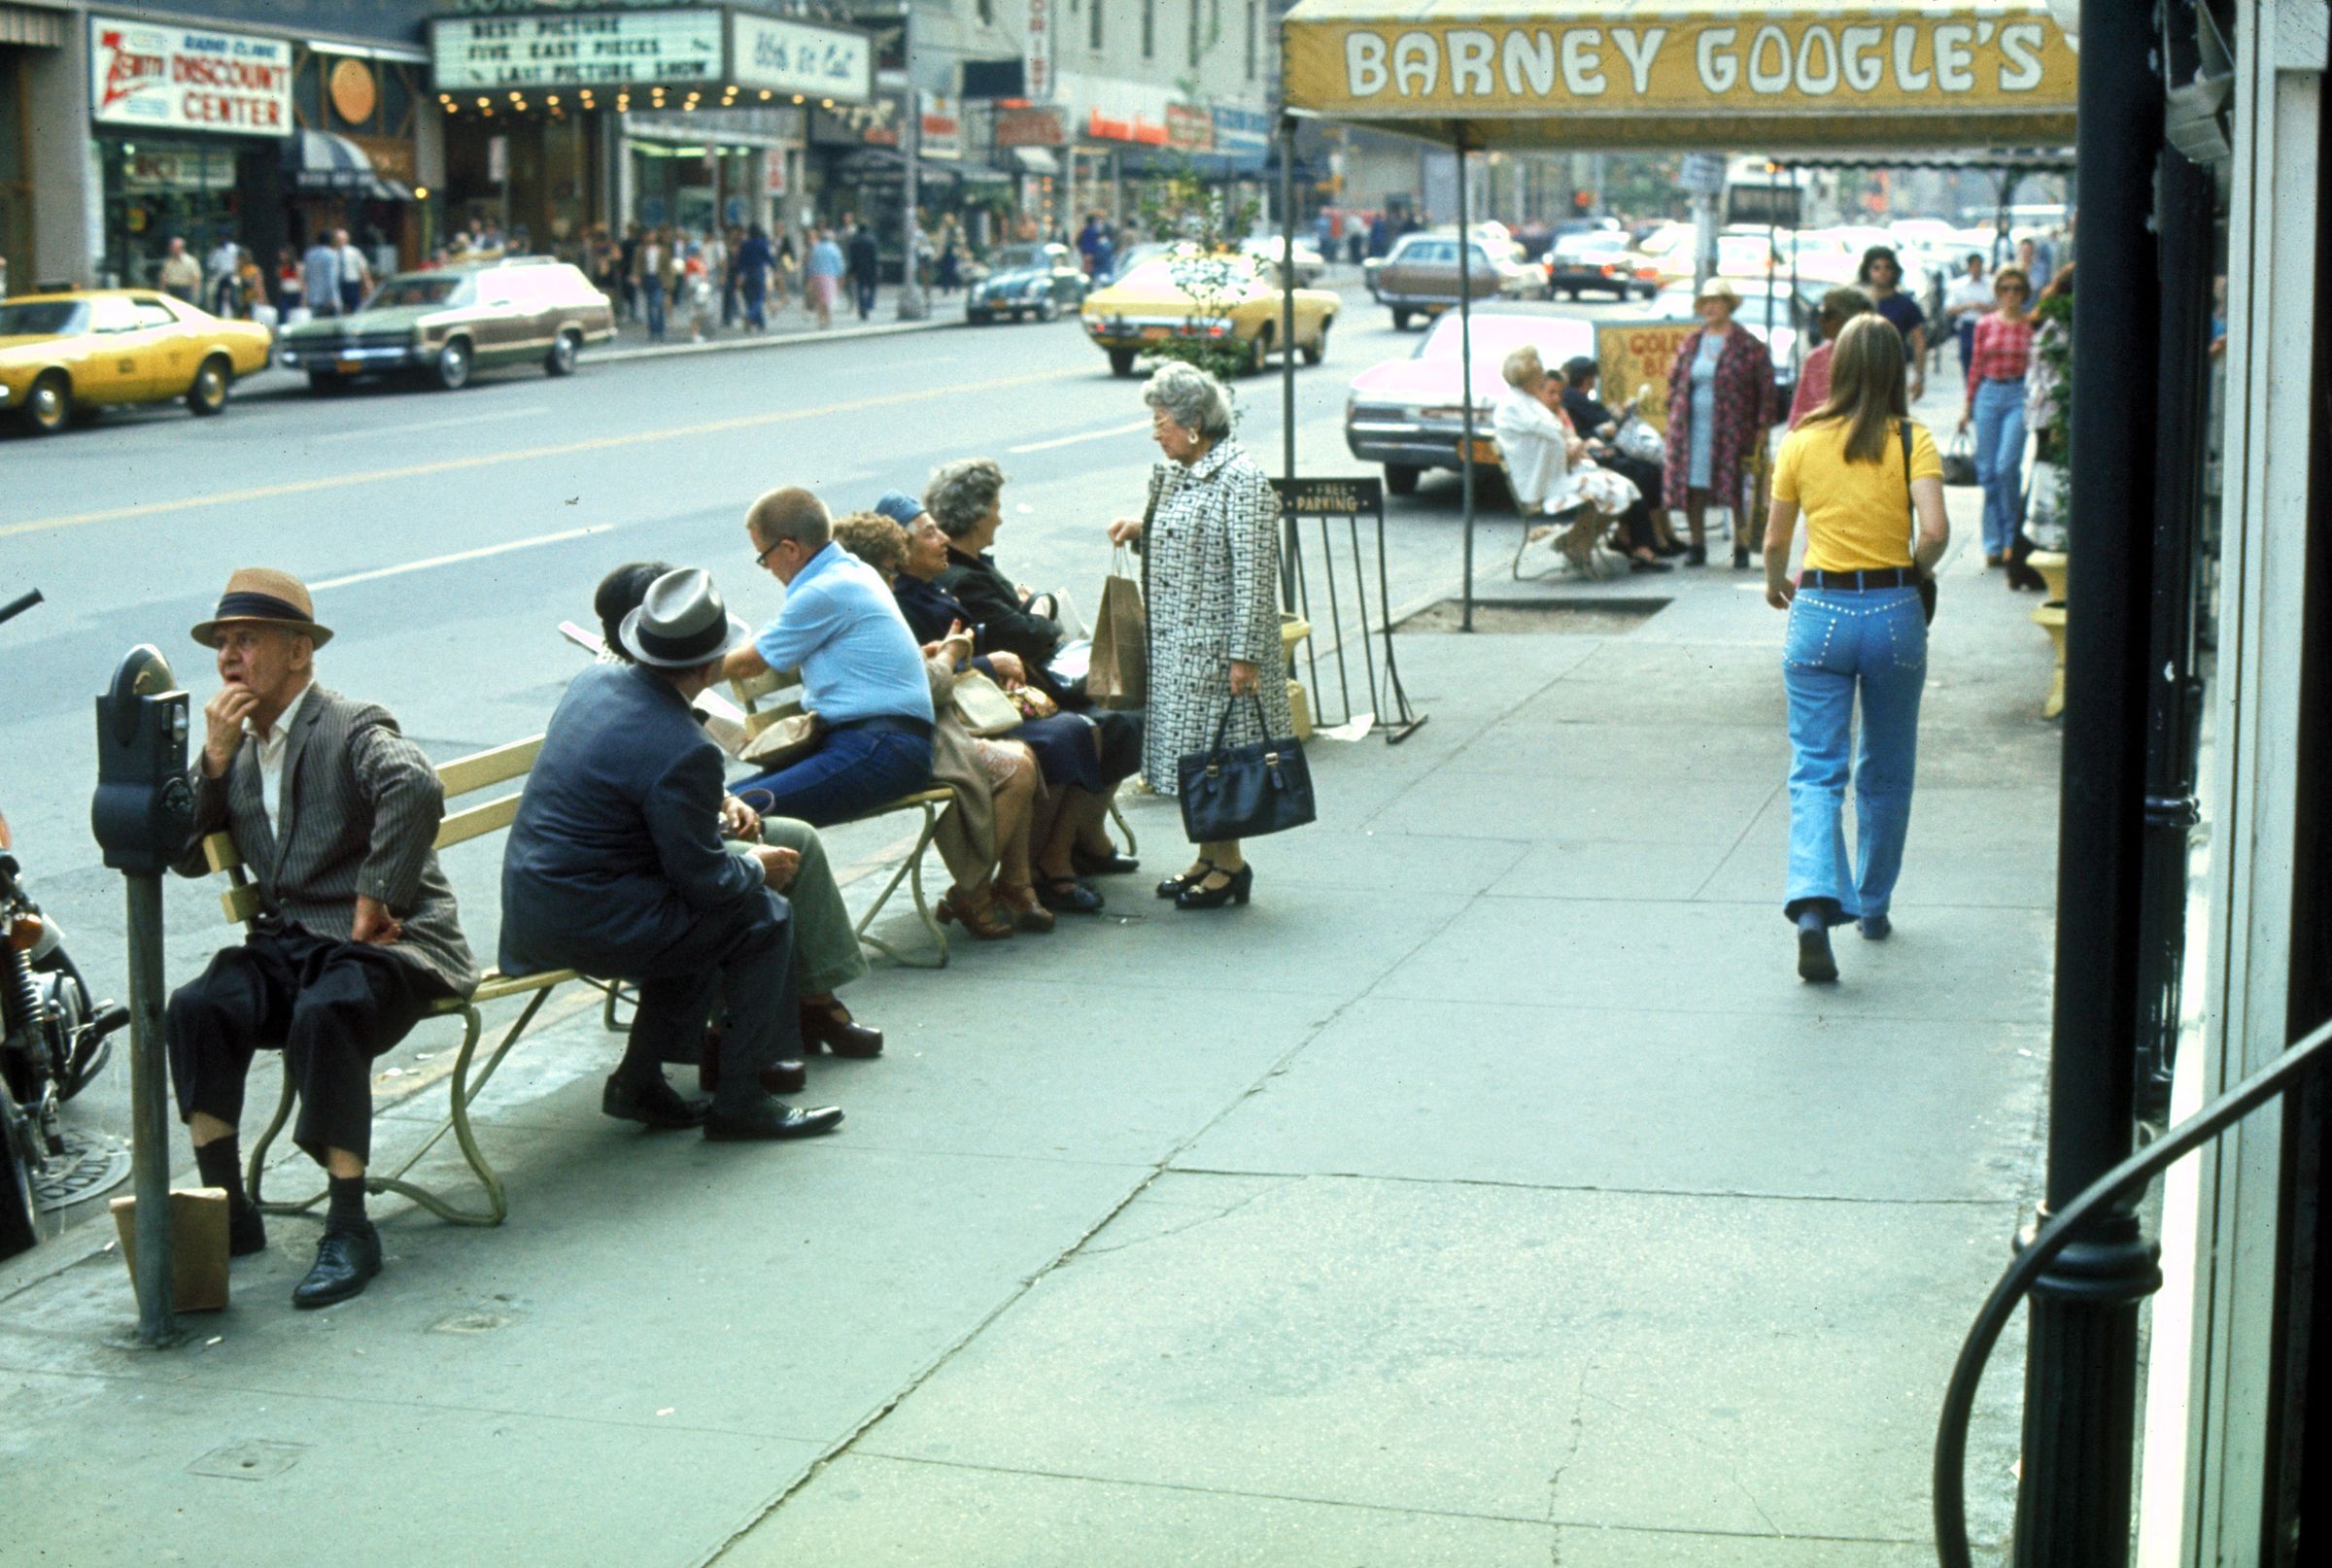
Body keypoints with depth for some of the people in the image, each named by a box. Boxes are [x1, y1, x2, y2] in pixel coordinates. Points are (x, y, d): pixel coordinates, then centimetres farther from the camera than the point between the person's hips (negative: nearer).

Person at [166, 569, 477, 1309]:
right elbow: (188, 858, 10)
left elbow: (416, 789, -30)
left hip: (388, 944, -6)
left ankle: (349, 1229, -26)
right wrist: (214, 762, -2)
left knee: (323, 1017, -35)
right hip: (288, 942, 6)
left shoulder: (354, 728, -8)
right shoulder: (237, 747, 16)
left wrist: (377, 902, -26)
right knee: (195, 1009, -21)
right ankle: (227, 1211, -12)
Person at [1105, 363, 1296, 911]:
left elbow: (1253, 573, -19)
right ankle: (1209, 858, 23)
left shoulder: (1240, 480, -16)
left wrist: (1245, 654, -21)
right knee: (1190, 755, 13)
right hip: (1177, 645, 9)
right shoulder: (1178, 475, 12)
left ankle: (1229, 864, 9)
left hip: (1217, 647, -9)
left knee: (1215, 757, -3)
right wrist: (1141, 530, 6)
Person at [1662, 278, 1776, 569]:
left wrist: (1761, 426, -7)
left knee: (1738, 490, -3)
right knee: (1693, 489, 3)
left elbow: (1767, 387, -2)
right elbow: (1674, 379, 20)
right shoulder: (1690, 343, 12)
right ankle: (1697, 546, 13)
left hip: (1732, 430, -4)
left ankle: (1742, 548, 6)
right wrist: (1675, 418, 11)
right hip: (1692, 430, 4)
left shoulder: (1747, 345, -2)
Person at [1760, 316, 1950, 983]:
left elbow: (1775, 540, 6)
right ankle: (1873, 905, 31)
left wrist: (1777, 584, 27)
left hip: (1819, 613, 0)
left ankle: (1814, 903, -23)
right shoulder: (1911, 440, -4)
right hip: (1894, 614, 0)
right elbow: (1936, 531, -16)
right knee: (1886, 771, 18)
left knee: (1816, 771, 0)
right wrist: (1915, 570, 6)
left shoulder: (1800, 442, 0)